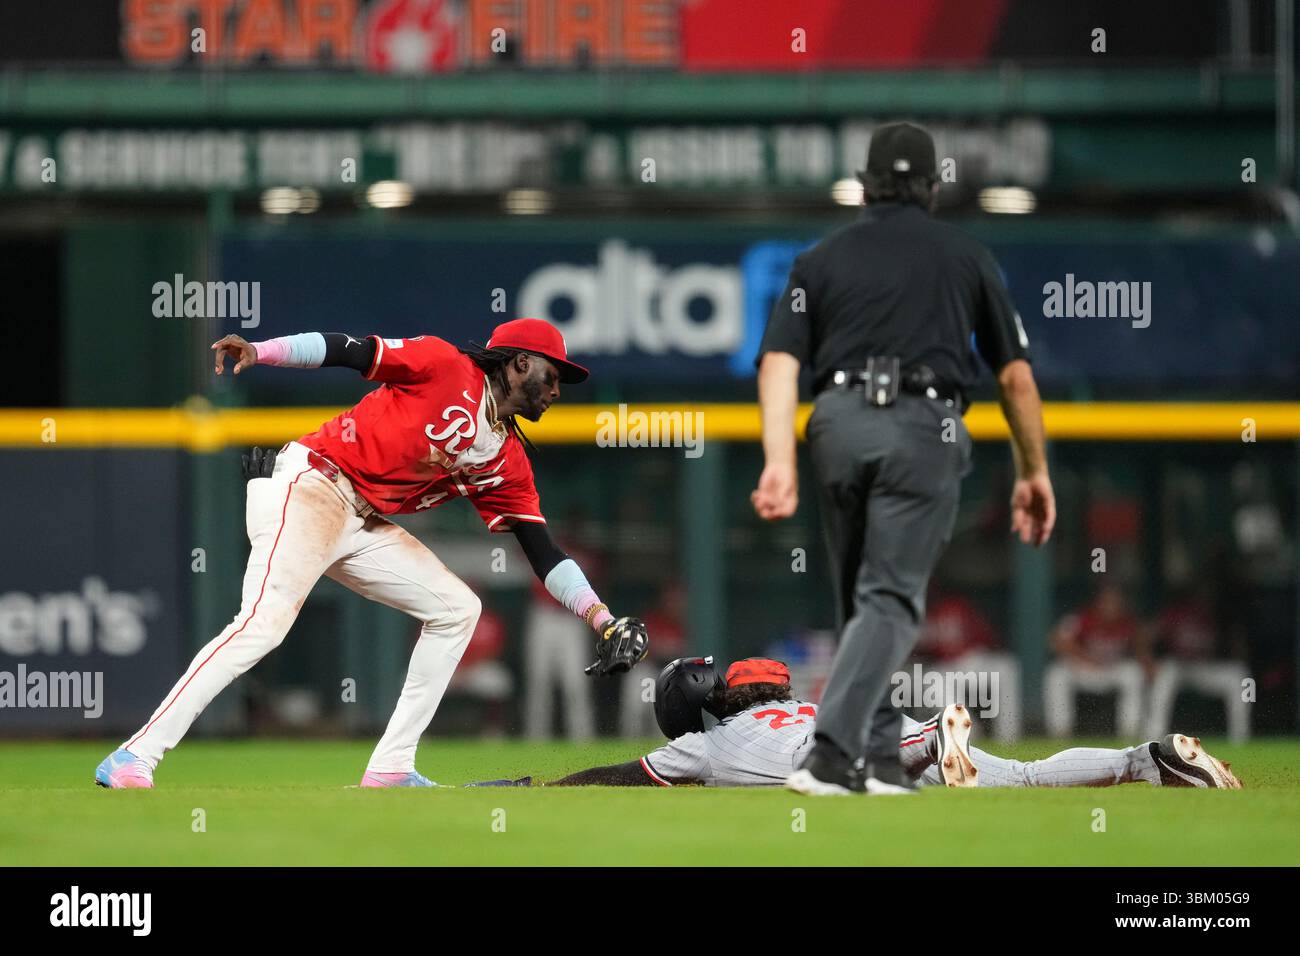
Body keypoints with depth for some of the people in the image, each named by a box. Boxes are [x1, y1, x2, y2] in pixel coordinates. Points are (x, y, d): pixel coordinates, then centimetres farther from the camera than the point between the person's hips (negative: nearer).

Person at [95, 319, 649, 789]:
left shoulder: (508, 465, 14)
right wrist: (257, 352, -27)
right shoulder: (445, 369, -5)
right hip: (308, 487, -9)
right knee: (265, 621, -25)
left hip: (364, 526, 9)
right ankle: (133, 760, -29)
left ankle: (390, 768, 6)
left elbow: (543, 553, 14)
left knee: (456, 608, 7)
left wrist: (603, 620, 4)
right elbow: (348, 350, -13)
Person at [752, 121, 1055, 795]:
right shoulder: (966, 257, 15)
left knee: (858, 598, 16)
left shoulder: (823, 258, 16)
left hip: (839, 425, 2)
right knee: (890, 599, -6)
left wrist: (779, 462, -7)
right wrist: (1033, 471, 22)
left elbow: (779, 361, 1)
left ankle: (879, 757, 16)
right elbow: (1015, 373, 14)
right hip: (924, 431, -2)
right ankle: (831, 751, -23)